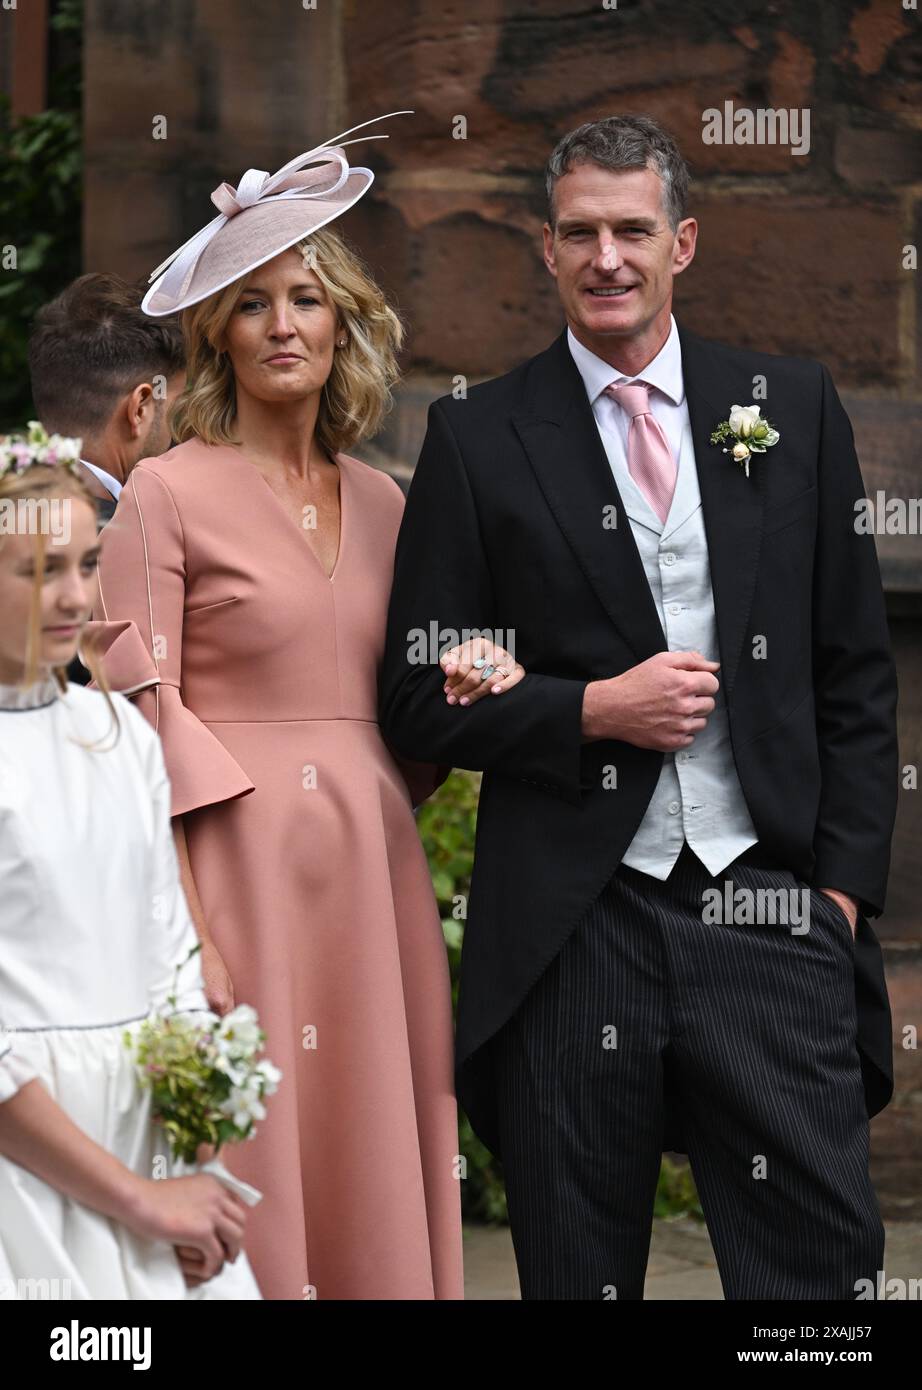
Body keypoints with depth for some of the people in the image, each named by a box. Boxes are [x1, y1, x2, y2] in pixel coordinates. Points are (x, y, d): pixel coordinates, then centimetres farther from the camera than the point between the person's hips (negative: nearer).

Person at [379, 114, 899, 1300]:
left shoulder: (795, 409, 9)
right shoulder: (479, 438, 4)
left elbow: (856, 671, 11)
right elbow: (418, 698, 4)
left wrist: (844, 884, 3)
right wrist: (596, 711, -10)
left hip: (770, 917, 1)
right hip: (569, 931, -1)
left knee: (822, 1265, -4)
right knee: (579, 1276, 7)